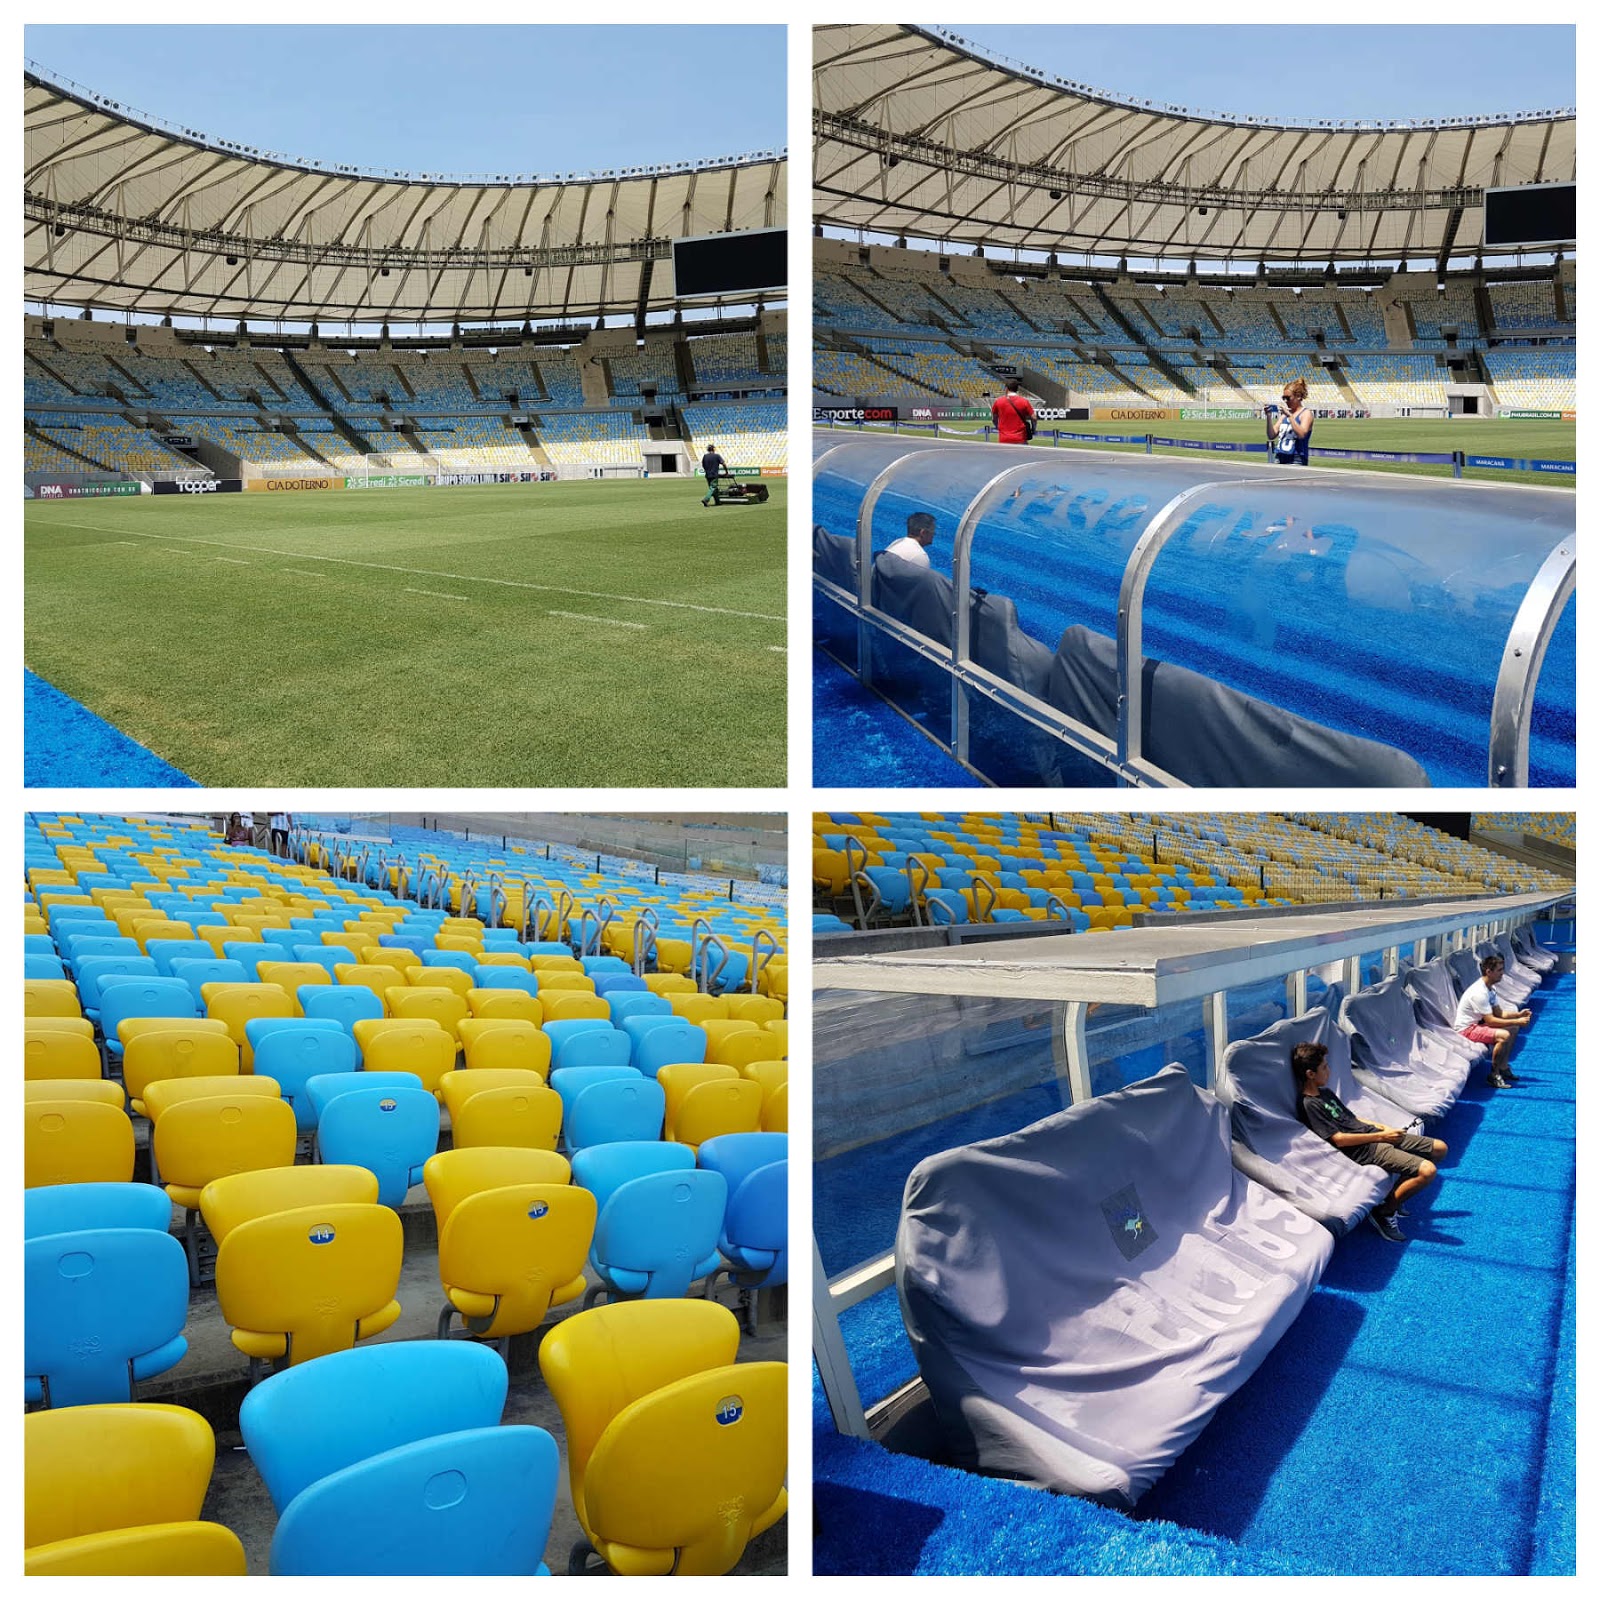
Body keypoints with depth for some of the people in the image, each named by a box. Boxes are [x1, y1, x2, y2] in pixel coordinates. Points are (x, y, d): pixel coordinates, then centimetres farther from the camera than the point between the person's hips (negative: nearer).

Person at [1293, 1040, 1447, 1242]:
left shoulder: (1326, 1093, 16)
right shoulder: (1310, 1105, -15)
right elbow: (1339, 1139, -18)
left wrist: (1383, 1128, 6)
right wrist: (1381, 1136, -15)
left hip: (1373, 1135, 10)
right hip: (1365, 1150, -10)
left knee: (1440, 1148, 9)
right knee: (1427, 1171, -24)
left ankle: (1397, 1194, 14)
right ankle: (1384, 1213, -8)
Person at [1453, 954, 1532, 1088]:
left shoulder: (1490, 989, 6)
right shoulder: (1479, 992, -27)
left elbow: (1499, 1013, 11)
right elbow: (1490, 1021, -27)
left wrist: (1518, 1015, -5)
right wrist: (1517, 1021, -23)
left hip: (1477, 1023, 11)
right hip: (1466, 1030, -11)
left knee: (1513, 1029, 13)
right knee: (1503, 1035, -28)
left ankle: (1503, 1067, 17)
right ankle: (1494, 1075, -15)